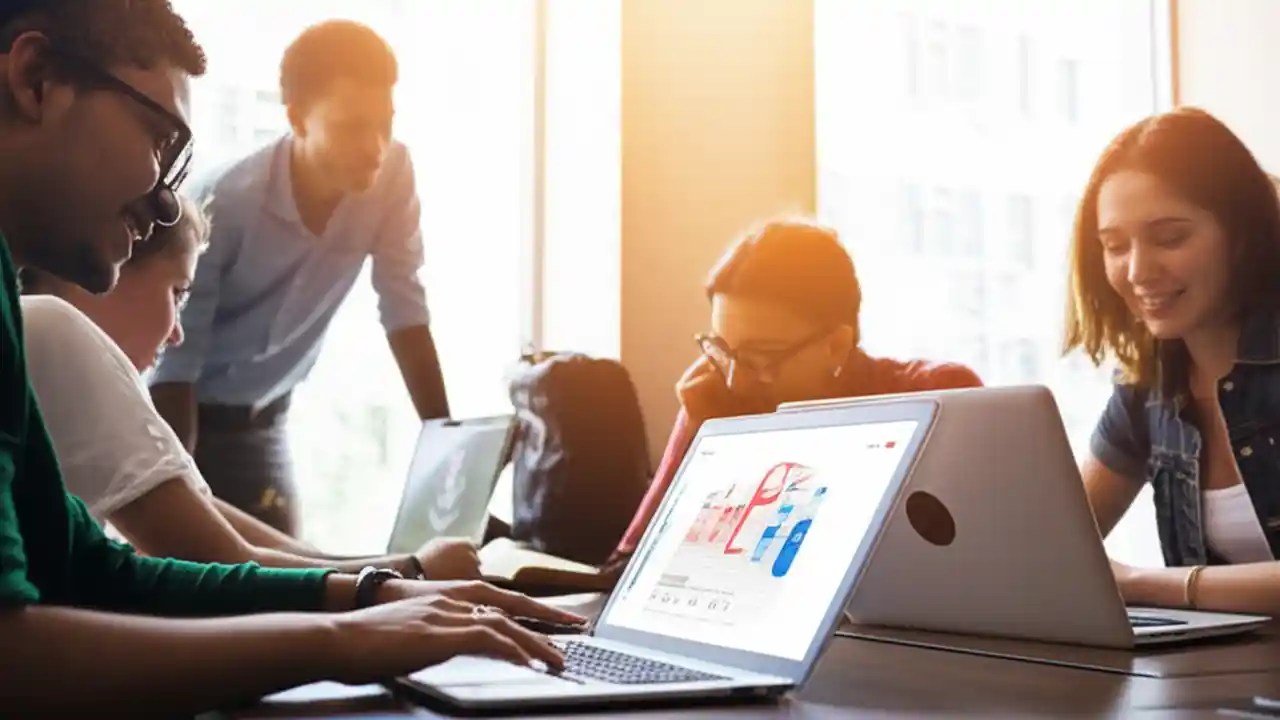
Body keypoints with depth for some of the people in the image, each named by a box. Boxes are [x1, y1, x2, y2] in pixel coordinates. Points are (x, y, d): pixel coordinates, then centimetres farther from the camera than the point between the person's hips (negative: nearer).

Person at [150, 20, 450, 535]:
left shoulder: (393, 176, -16)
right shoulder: (221, 205, -28)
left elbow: (405, 311, -11)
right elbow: (173, 364, -25)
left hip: (261, 421, 4)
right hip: (181, 413, -4)